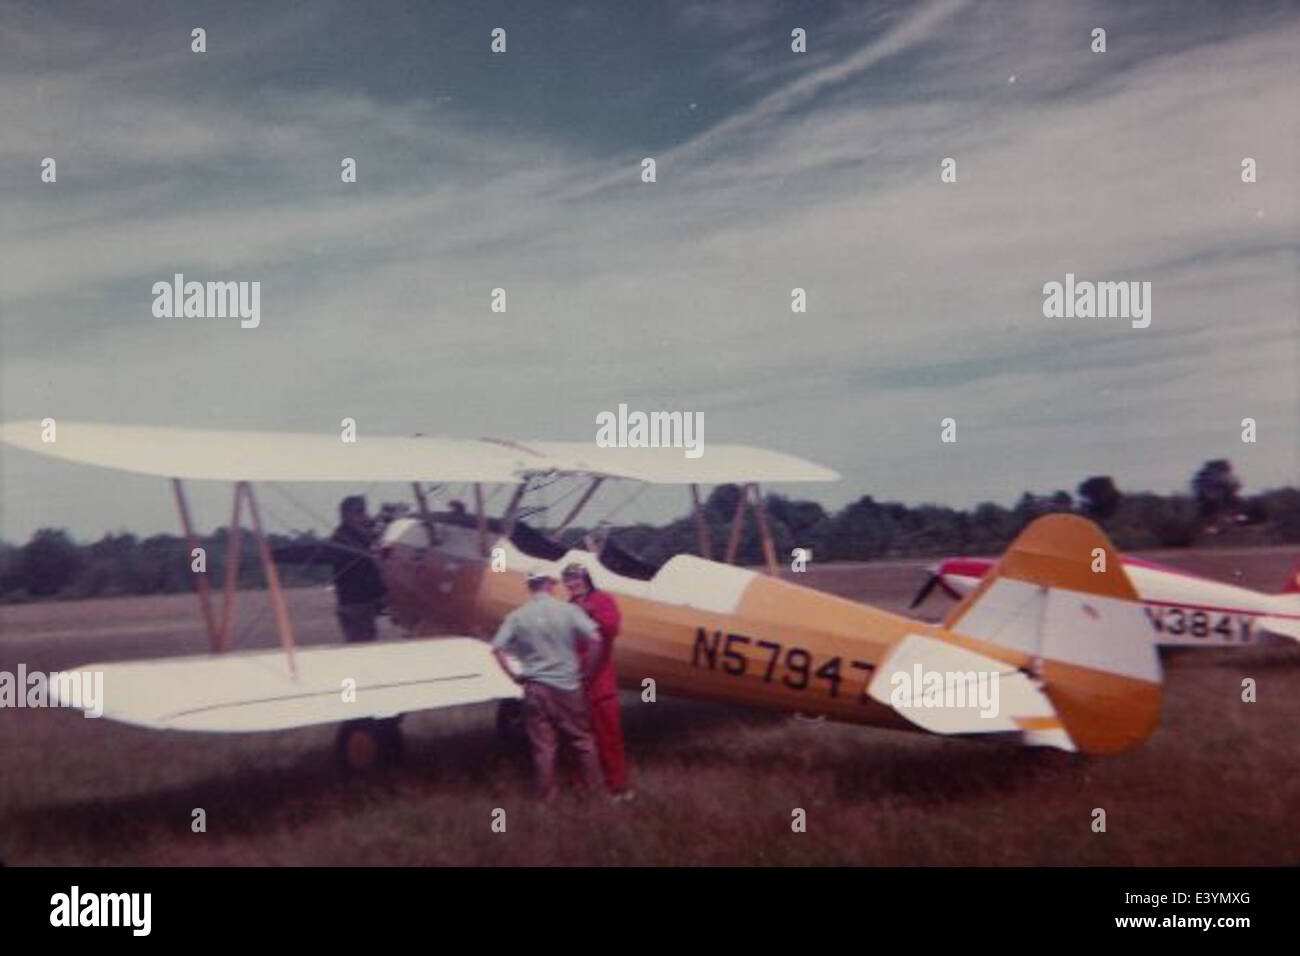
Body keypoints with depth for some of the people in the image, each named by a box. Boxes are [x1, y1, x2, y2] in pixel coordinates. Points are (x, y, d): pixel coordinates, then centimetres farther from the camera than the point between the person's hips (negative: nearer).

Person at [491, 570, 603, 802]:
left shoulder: (517, 616, -2)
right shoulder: (568, 610, -5)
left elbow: (497, 648, -7)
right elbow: (595, 638, -14)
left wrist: (513, 676, 3)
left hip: (535, 687, 1)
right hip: (567, 685, -1)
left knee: (543, 746, 10)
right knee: (581, 740, 15)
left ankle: (547, 795, 16)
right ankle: (593, 787, 24)